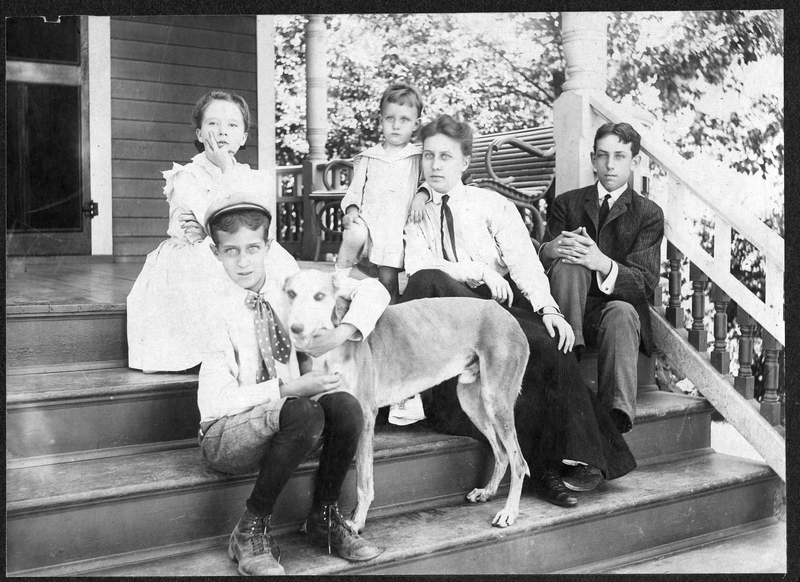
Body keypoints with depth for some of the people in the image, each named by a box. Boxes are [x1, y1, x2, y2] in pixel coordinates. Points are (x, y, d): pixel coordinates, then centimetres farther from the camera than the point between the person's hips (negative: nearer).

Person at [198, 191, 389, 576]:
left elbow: (372, 290, 0)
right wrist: (288, 390, -25)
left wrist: (342, 332, -18)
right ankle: (252, 528, -14)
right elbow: (215, 400, -18)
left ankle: (324, 518, -3)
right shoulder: (216, 309, -14)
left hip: (283, 420, 5)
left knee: (345, 407, -24)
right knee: (304, 414, -33)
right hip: (227, 434, -4)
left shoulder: (287, 281, -2)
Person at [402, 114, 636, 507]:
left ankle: (560, 462, -28)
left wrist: (548, 308, -18)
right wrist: (480, 271, -15)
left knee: (546, 343, -30)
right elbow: (417, 265, -3)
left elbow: (524, 260, -1)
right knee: (428, 282, -33)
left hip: (503, 301, 0)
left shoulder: (492, 205, 12)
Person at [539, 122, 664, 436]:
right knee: (568, 262, -28)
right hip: (569, 313, 2)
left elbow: (646, 283, -7)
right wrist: (550, 249, -24)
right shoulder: (566, 204, 14)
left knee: (622, 312, -37)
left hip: (617, 309, -1)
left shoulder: (648, 214, 7)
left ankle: (616, 416, -49)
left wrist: (603, 263, -29)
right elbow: (540, 258, 4)